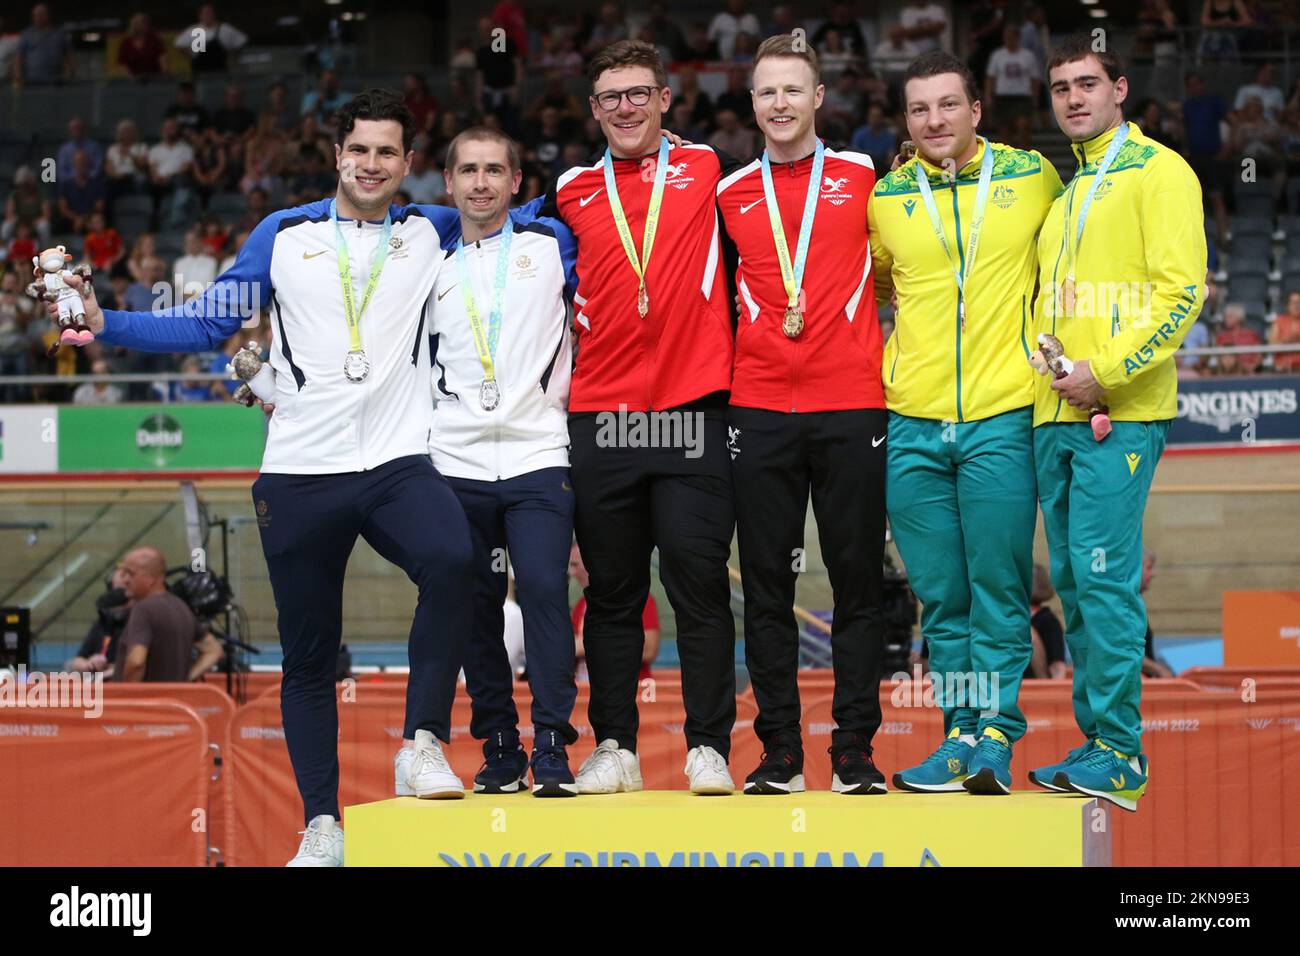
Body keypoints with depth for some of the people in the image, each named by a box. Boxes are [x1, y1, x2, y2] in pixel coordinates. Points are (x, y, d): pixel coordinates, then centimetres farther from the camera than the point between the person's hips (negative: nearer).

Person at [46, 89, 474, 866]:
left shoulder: (433, 233, 9)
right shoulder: (284, 235, 9)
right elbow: (207, 325, 11)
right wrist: (105, 322, 2)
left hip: (398, 465, -1)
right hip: (301, 474, 1)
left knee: (451, 562, -32)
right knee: (308, 657, 4)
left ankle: (424, 739, -21)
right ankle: (323, 828, 15)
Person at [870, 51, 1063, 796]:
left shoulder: (1032, 177, 4)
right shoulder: (885, 197, 8)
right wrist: (874, 367, 13)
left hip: (1000, 417, -2)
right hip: (913, 425, 2)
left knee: (999, 589, -4)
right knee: (941, 596, 6)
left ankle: (996, 736, 0)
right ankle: (963, 733, 13)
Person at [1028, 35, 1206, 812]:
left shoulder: (1158, 172, -3)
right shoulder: (1064, 188, 20)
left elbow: (1182, 289, -12)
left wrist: (1110, 375, -17)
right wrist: (1046, 373, 5)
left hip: (1120, 414, -8)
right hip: (1056, 412, 8)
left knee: (1105, 578, -12)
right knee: (1073, 581, 8)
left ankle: (1120, 756, -9)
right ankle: (1098, 742, 14)